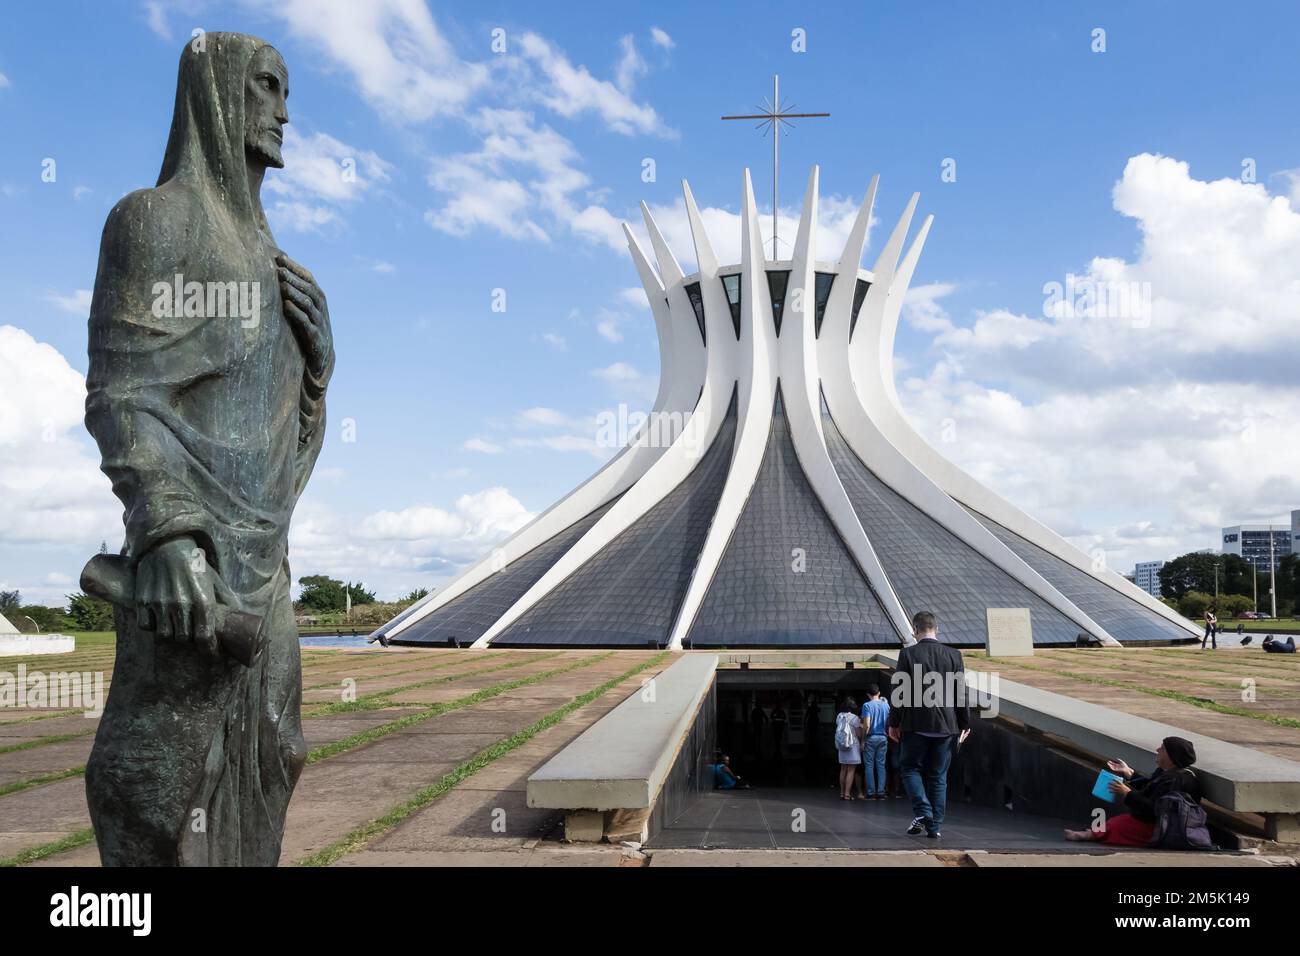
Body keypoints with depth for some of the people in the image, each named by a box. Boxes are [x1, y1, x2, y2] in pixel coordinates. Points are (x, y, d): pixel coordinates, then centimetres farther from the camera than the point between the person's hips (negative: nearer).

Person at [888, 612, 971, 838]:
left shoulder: (907, 654, -7)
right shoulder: (953, 655, 1)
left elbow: (899, 691, -5)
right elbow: (961, 692, 3)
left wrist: (893, 723, 3)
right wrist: (965, 724, 12)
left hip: (915, 725, -3)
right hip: (946, 726, 3)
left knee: (910, 768, 11)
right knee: (938, 775, 11)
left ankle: (922, 811, -7)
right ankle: (934, 826, 11)